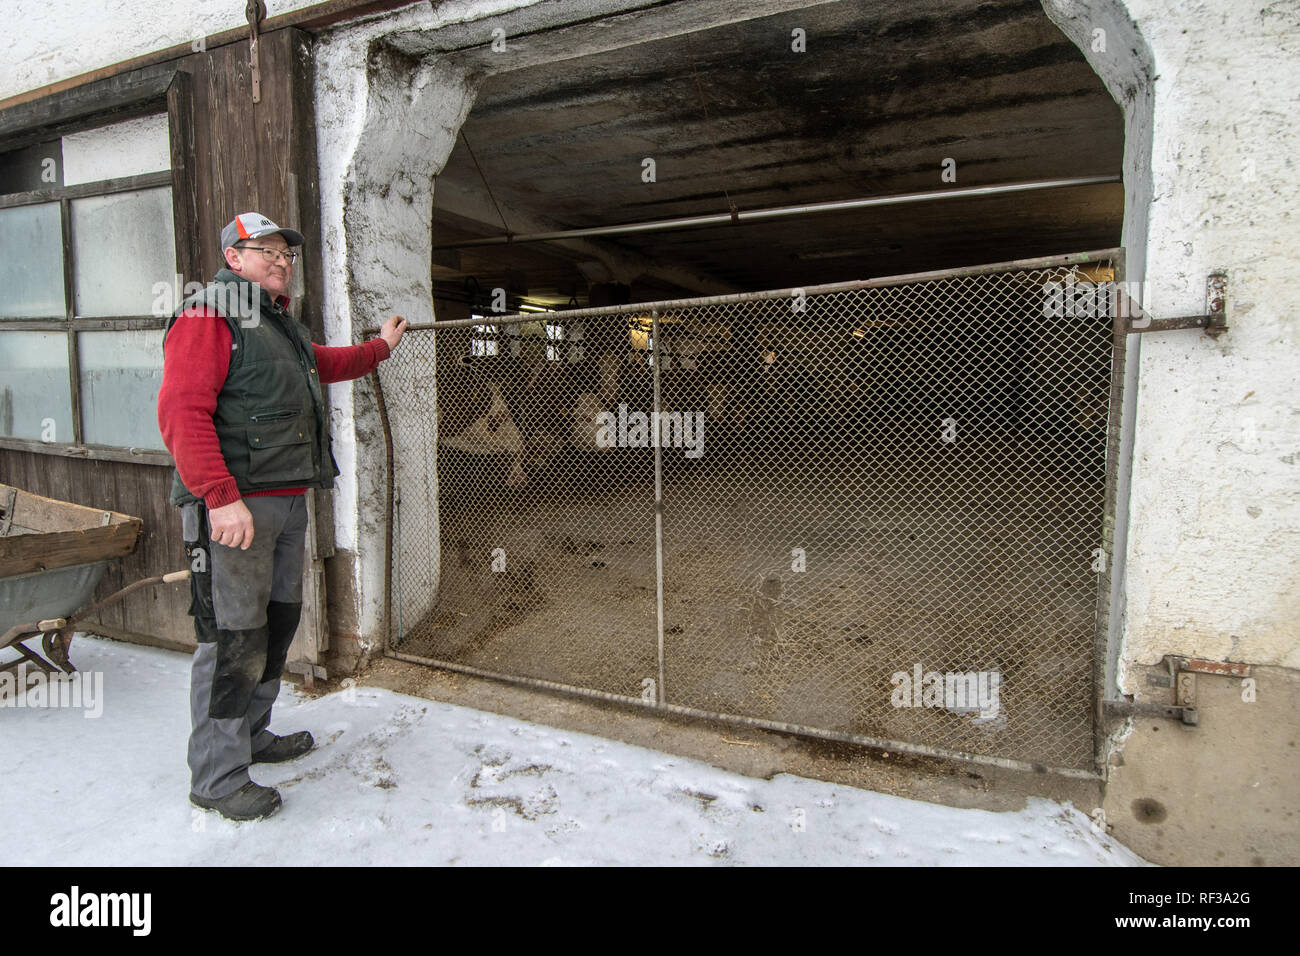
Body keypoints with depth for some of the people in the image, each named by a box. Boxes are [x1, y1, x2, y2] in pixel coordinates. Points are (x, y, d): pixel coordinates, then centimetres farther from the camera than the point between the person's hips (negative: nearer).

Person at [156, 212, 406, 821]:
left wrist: (381, 346, 50)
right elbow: (181, 411, -19)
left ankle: (251, 736, 35)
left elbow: (325, 364, 43)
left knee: (278, 623, 18)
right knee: (235, 639, -6)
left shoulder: (281, 325, 21)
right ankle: (216, 778, 8)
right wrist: (221, 497, -27)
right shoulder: (208, 317, -9)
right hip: (234, 506, -10)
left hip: (288, 500, 10)